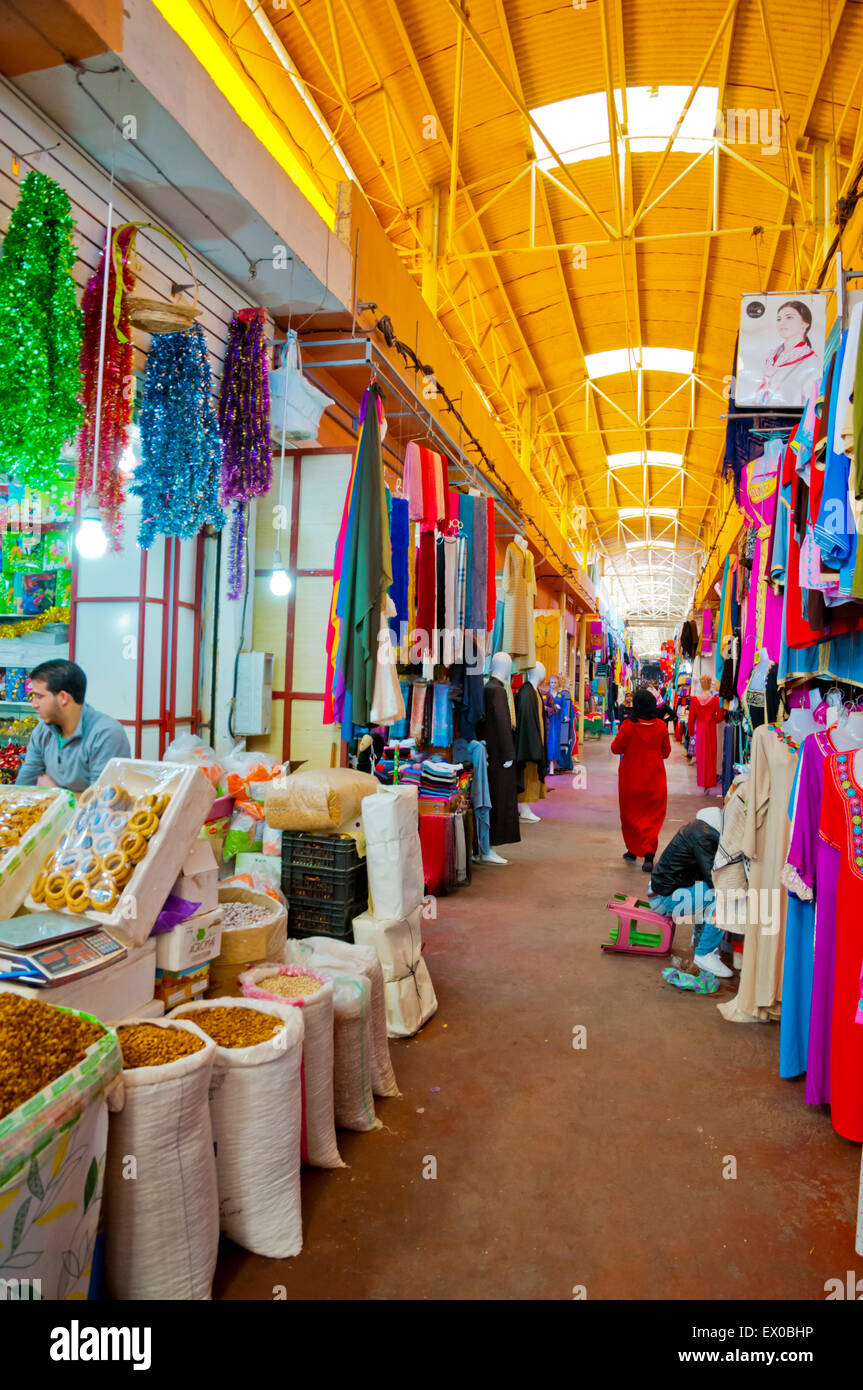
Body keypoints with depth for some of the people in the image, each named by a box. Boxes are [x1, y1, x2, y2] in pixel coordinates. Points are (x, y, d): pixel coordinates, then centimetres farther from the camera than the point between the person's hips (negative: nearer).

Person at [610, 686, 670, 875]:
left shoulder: (628, 726, -15)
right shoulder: (661, 727, -6)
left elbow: (615, 748, -3)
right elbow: (666, 752, 7)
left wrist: (619, 733, 12)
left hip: (631, 778, -1)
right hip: (654, 780, 2)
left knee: (631, 815, 15)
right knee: (653, 817, 5)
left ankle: (633, 850, 25)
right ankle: (649, 853, -9)